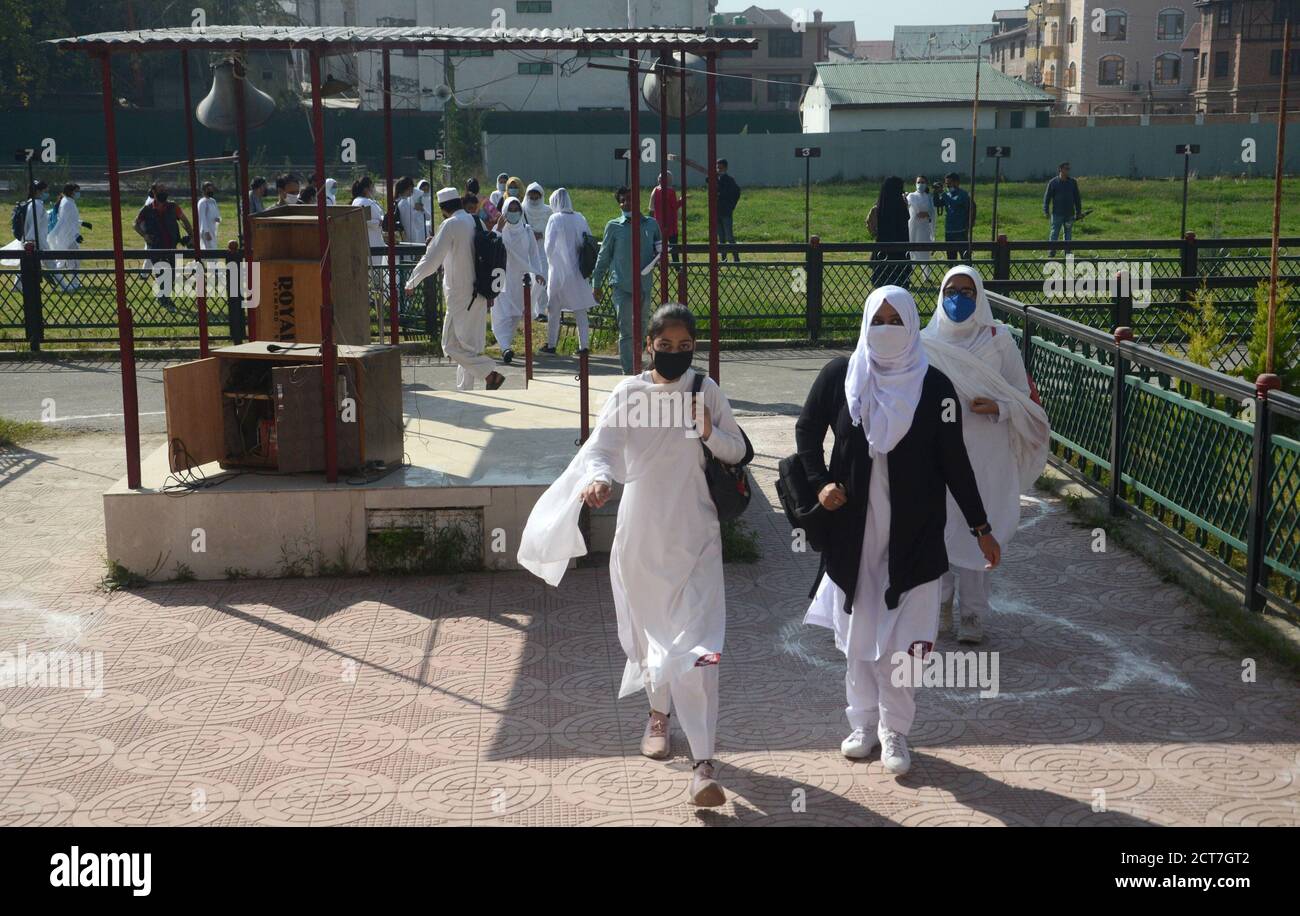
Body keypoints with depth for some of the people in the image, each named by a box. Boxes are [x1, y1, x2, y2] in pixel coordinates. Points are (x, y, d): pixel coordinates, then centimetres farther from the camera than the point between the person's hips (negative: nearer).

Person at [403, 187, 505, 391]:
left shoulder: (450, 225, -13)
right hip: (478, 294, 8)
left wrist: (411, 282, -2)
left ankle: (490, 374, -15)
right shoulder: (476, 222, 9)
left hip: (461, 296, -8)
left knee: (452, 344, -5)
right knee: (469, 343, 13)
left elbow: (432, 260, -14)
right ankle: (465, 388, 18)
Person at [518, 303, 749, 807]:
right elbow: (600, 446, -18)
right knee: (650, 630, 17)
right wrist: (597, 478, -40)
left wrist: (710, 433, -16)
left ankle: (703, 762, -11)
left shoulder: (706, 391, -1)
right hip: (641, 534, 1)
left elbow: (738, 451, 6)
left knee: (697, 642, -11)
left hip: (695, 537, -1)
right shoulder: (628, 393, -5)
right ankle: (659, 712, 45)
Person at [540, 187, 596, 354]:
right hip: (578, 271, 4)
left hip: (560, 270, -4)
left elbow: (549, 245, -12)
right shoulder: (580, 218, 2)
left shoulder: (555, 219, -11)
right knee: (580, 310, 8)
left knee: (554, 309, 8)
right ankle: (583, 345, 8)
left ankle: (551, 344, 13)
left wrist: (551, 261, 6)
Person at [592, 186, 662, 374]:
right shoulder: (613, 226, 0)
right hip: (622, 286, -3)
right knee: (626, 331, -4)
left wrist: (658, 255, -3)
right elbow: (603, 257, 5)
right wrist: (596, 284, 6)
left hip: (645, 284, 3)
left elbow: (660, 247, 20)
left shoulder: (651, 224, 6)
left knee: (641, 328, 14)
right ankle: (628, 371, -3)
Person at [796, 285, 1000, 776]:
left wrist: (981, 527, 0)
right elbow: (807, 431, 10)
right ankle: (864, 722, 28)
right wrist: (820, 482, -5)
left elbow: (955, 461, -1)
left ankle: (895, 731, 16)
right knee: (856, 631, 11)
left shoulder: (933, 386, -6)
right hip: (851, 530, 2)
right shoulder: (840, 375, -3)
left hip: (912, 534, -2)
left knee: (901, 638, 0)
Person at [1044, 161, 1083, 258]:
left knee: (1068, 233, 8)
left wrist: (1078, 212, 11)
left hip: (1069, 214, 3)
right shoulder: (1053, 183, -1)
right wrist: (1046, 211, -7)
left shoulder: (1073, 182, 9)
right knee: (1054, 233, -3)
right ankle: (1051, 252, 1)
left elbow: (1077, 198, 13)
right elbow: (1047, 197, 0)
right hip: (1057, 214, -3)